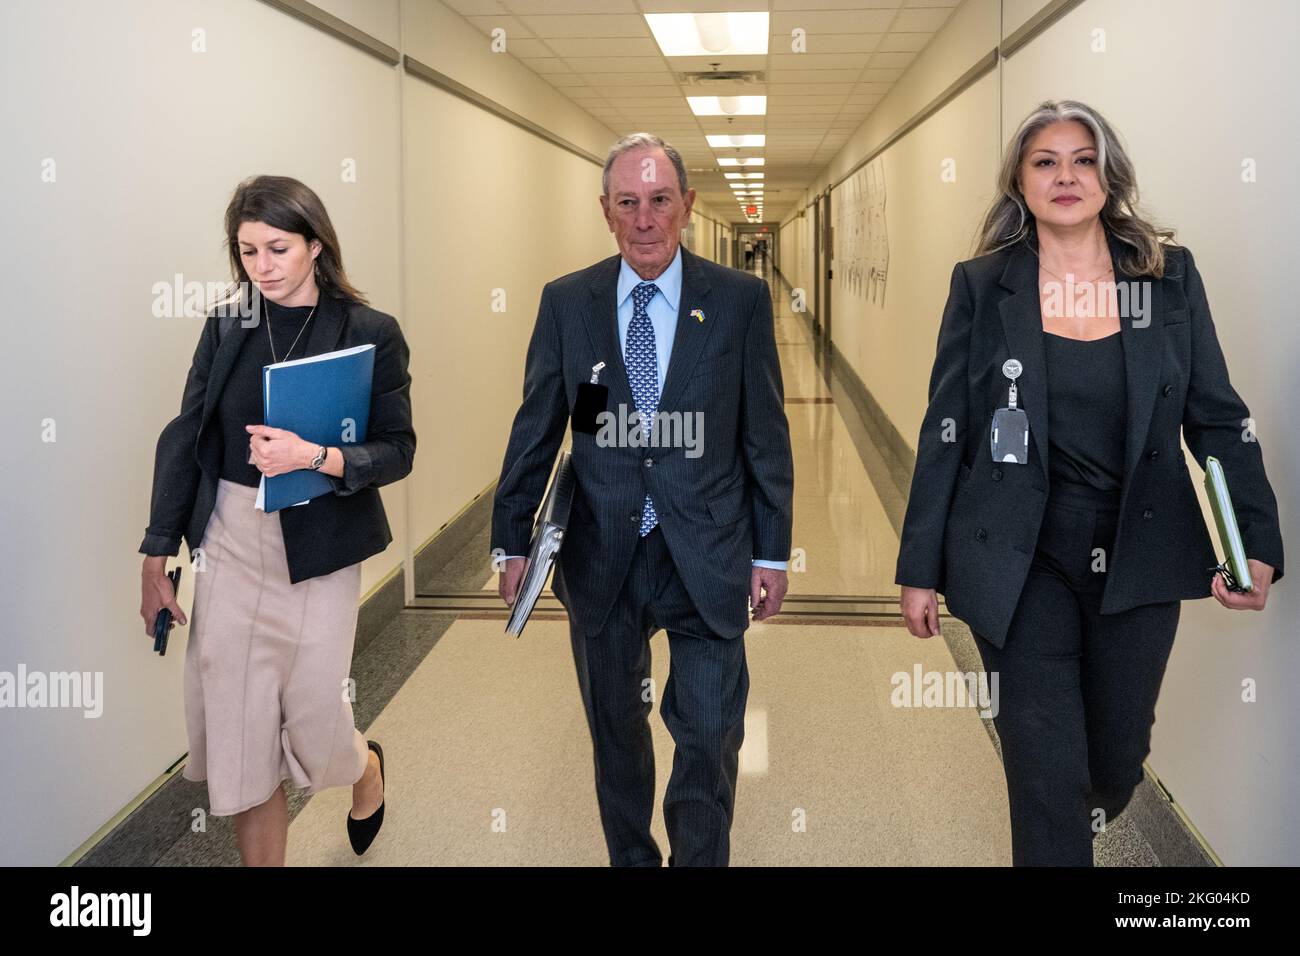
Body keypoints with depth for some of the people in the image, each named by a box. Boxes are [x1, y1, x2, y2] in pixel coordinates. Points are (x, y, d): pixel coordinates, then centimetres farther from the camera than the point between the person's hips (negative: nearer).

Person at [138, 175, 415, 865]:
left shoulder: (371, 334, -5)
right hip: (229, 548, 3)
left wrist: (316, 456, -23)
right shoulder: (226, 330, 4)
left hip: (320, 555, -3)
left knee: (311, 724, 4)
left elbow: (397, 451, -5)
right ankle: (261, 859, 25)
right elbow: (184, 440, 6)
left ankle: (365, 765, 41)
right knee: (239, 738, 5)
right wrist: (155, 562, 6)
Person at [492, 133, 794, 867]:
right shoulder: (566, 301, 0)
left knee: (710, 738, 1)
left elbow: (766, 432, -1)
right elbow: (536, 429, 5)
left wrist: (772, 551, 0)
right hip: (602, 555, 2)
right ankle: (630, 856, 37)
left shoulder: (742, 299, -4)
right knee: (616, 732, 17)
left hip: (706, 556, -2)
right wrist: (512, 540, 4)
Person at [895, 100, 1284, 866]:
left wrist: (1259, 542, -9)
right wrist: (921, 568, -2)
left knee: (1120, 754, 16)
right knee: (1048, 772, 0)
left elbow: (1219, 419, 2)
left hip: (1139, 555, 2)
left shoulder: (1171, 277, 0)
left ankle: (1083, 825, 49)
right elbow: (946, 434, -1)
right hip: (1021, 561, -2)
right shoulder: (982, 286, -2)